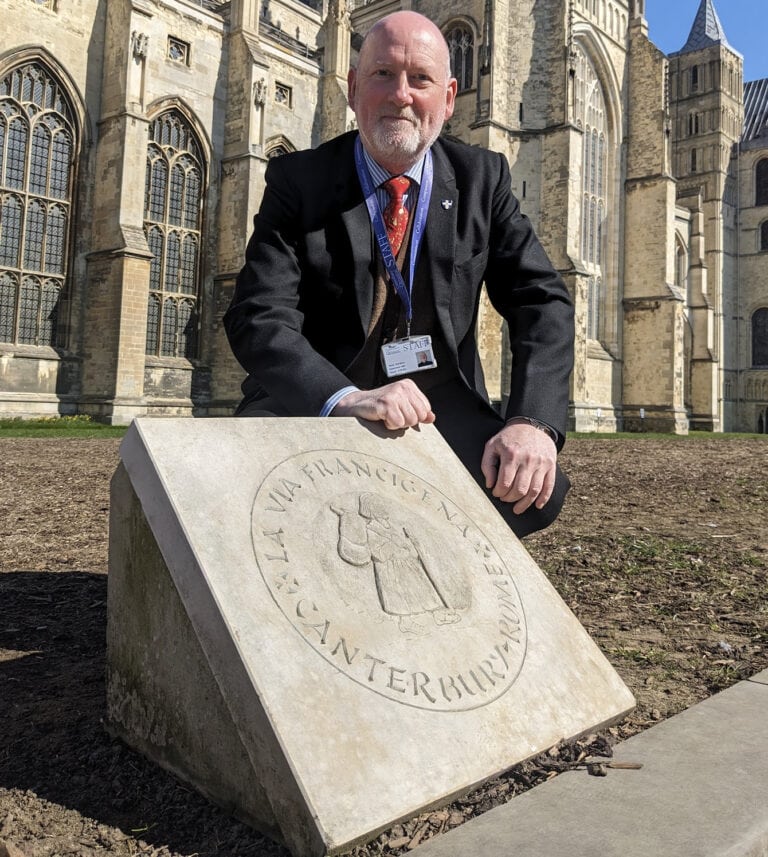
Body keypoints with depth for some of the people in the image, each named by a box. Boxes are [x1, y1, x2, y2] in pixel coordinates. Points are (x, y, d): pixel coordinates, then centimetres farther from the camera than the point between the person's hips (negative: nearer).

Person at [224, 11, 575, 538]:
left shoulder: (482, 178, 4)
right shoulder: (298, 180, -3)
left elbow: (542, 301, -2)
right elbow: (259, 317, -14)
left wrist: (533, 420, -21)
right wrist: (344, 398, -34)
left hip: (439, 407, 3)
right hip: (315, 407, -2)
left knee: (536, 488, -24)